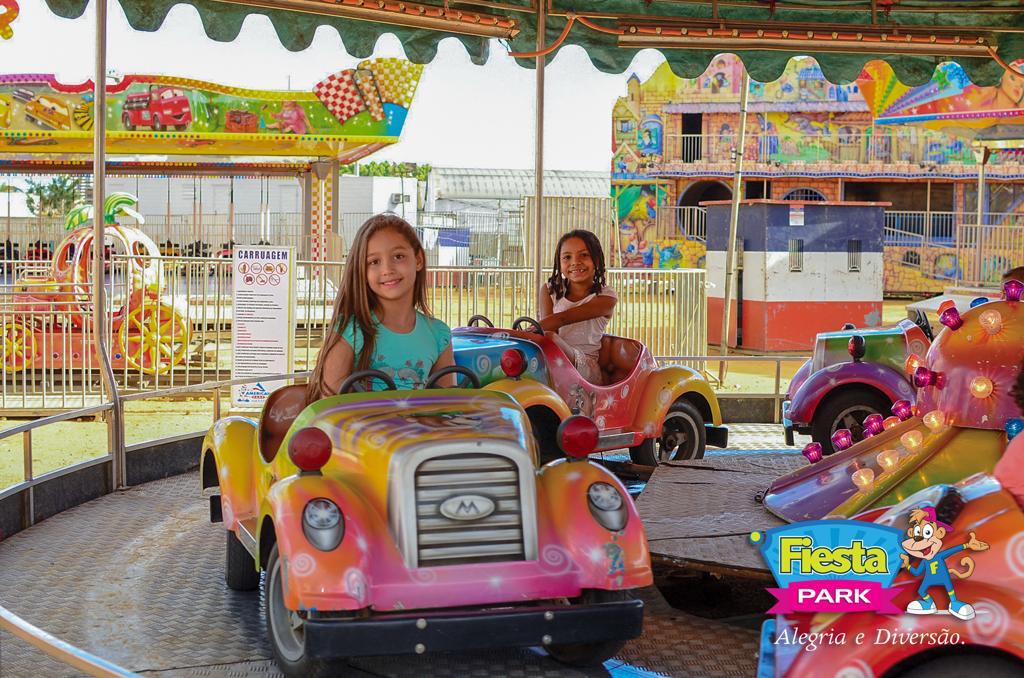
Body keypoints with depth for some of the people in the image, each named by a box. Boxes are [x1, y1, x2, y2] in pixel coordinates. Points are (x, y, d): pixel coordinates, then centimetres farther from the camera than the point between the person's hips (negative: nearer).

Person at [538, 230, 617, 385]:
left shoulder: (605, 296, -1)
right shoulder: (550, 290, 14)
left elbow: (563, 318, -16)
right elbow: (548, 323, -3)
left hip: (585, 367, -3)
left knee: (550, 338, -32)